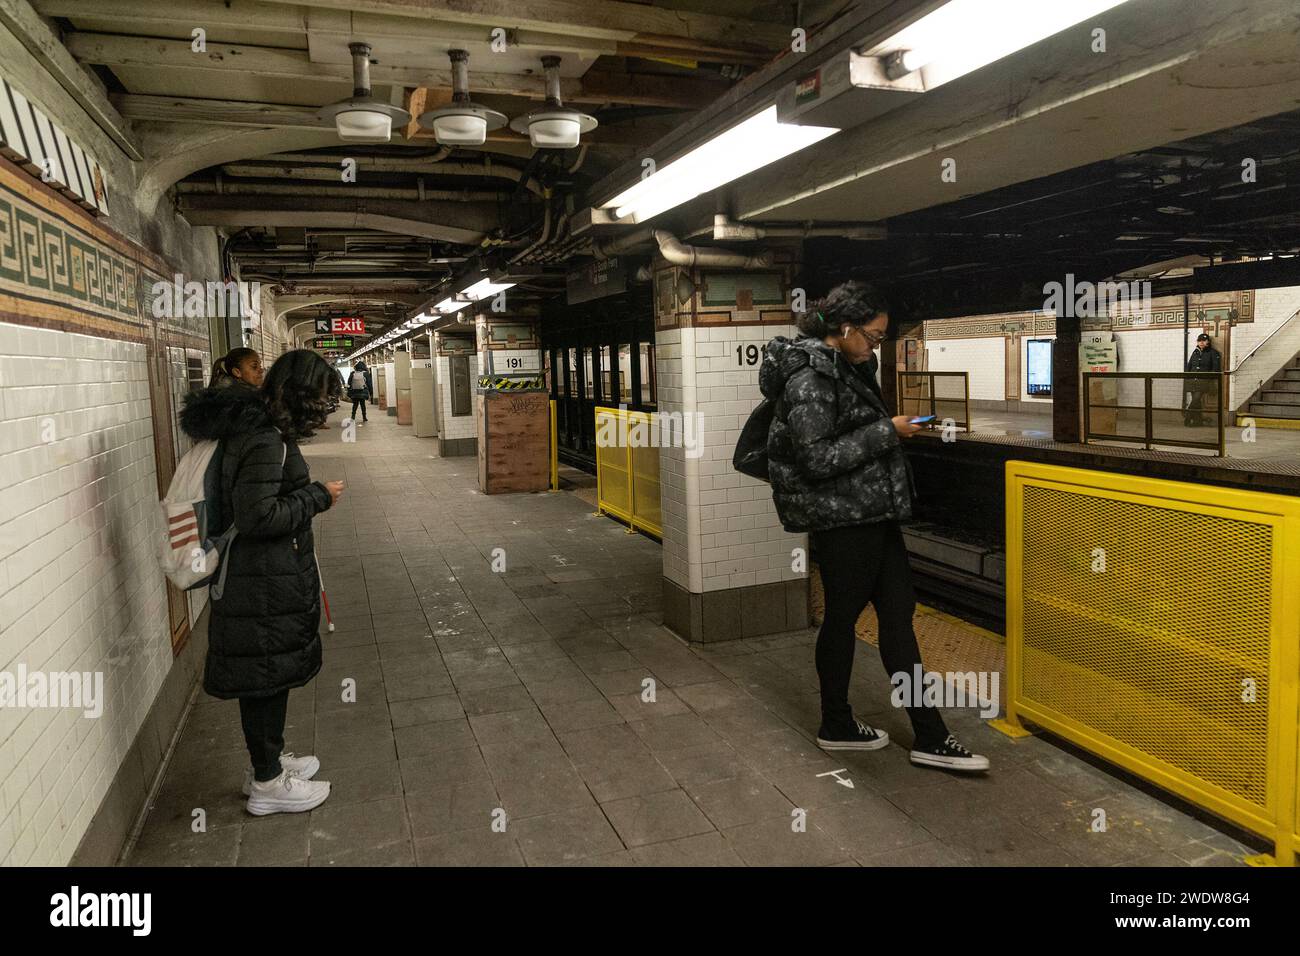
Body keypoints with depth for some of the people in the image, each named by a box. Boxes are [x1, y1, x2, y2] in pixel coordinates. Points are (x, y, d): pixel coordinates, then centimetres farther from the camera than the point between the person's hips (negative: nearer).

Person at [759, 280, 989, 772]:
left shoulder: (847, 367, 12)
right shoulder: (809, 377, -18)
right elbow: (816, 459, -24)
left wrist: (891, 431, 13)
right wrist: (886, 433, -19)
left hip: (873, 514, 9)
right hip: (840, 518, -9)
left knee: (898, 614, 8)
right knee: (842, 616, 6)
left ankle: (929, 737, 15)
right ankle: (836, 727, 26)